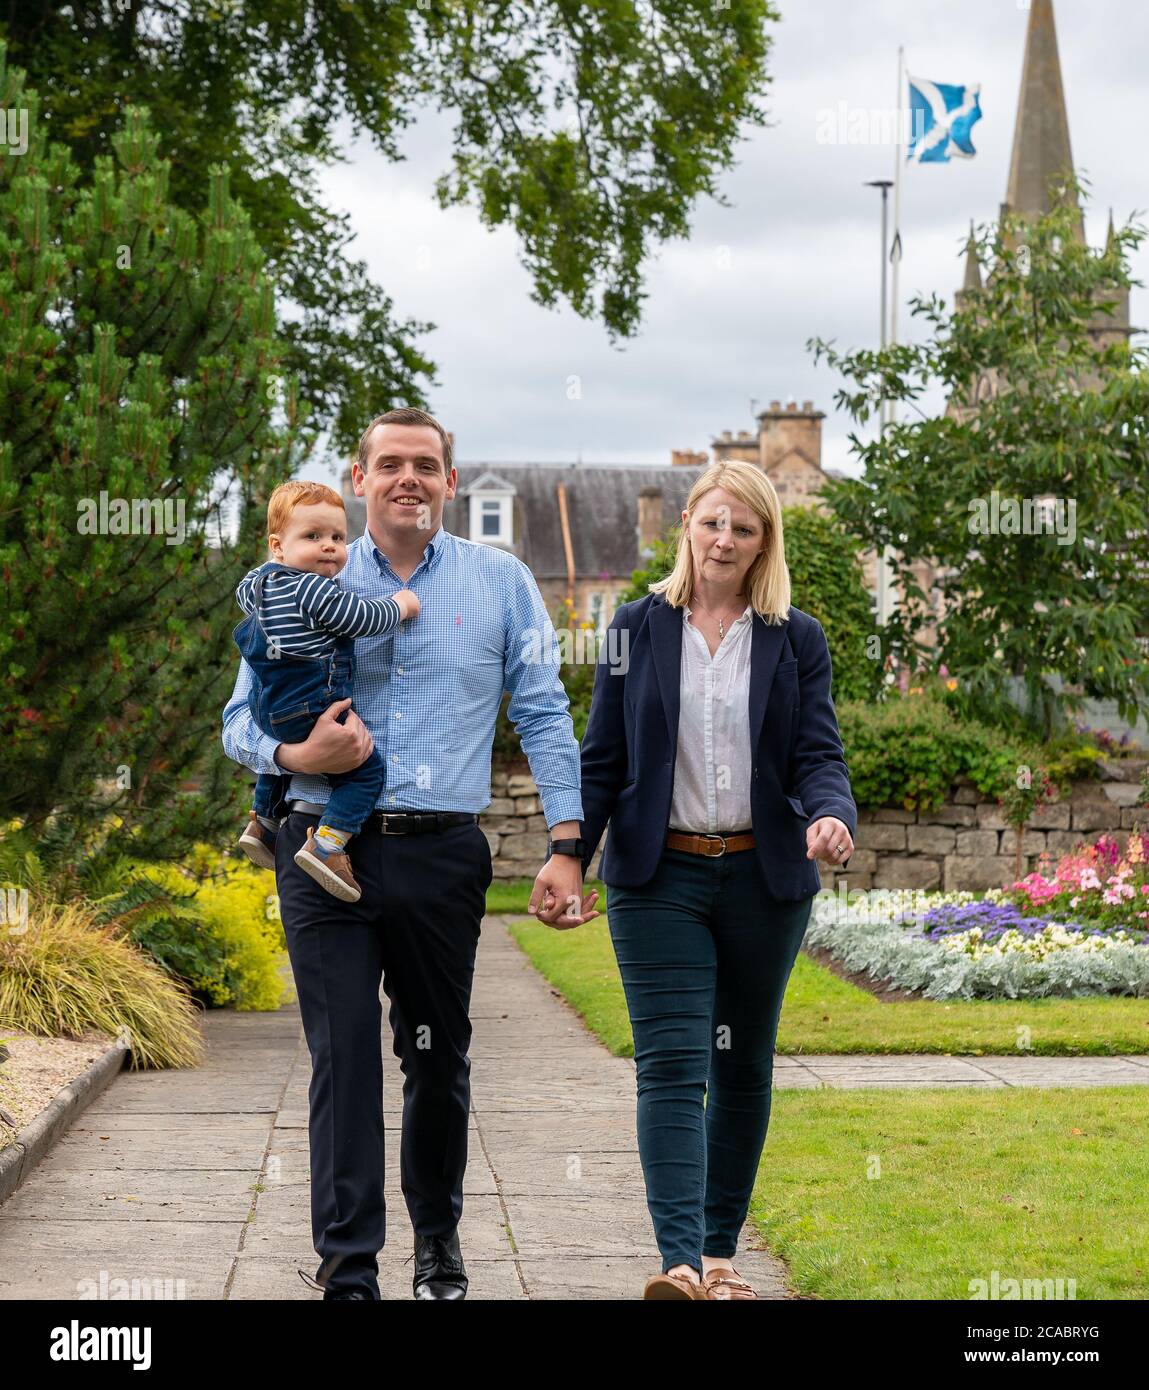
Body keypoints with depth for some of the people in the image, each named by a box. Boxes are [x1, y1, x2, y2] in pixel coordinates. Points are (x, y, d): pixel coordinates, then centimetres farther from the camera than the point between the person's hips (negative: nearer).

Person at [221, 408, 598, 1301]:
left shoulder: (501, 583, 7)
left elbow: (545, 717, 5)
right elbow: (242, 718, 8)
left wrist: (566, 846, -3)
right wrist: (295, 756, -15)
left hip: (443, 855, 1)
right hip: (329, 852, 0)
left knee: (439, 1055, 11)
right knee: (344, 1058, -5)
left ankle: (438, 1235, 32)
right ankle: (347, 1270, 0)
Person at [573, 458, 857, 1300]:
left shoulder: (797, 639, 5)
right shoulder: (639, 628, 5)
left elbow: (818, 753, 0)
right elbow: (602, 759, 6)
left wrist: (832, 817, -22)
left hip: (765, 877, 2)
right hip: (660, 876, -1)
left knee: (744, 1064, 10)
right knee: (671, 1064, -12)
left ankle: (721, 1251, 21)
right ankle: (680, 1262, -20)